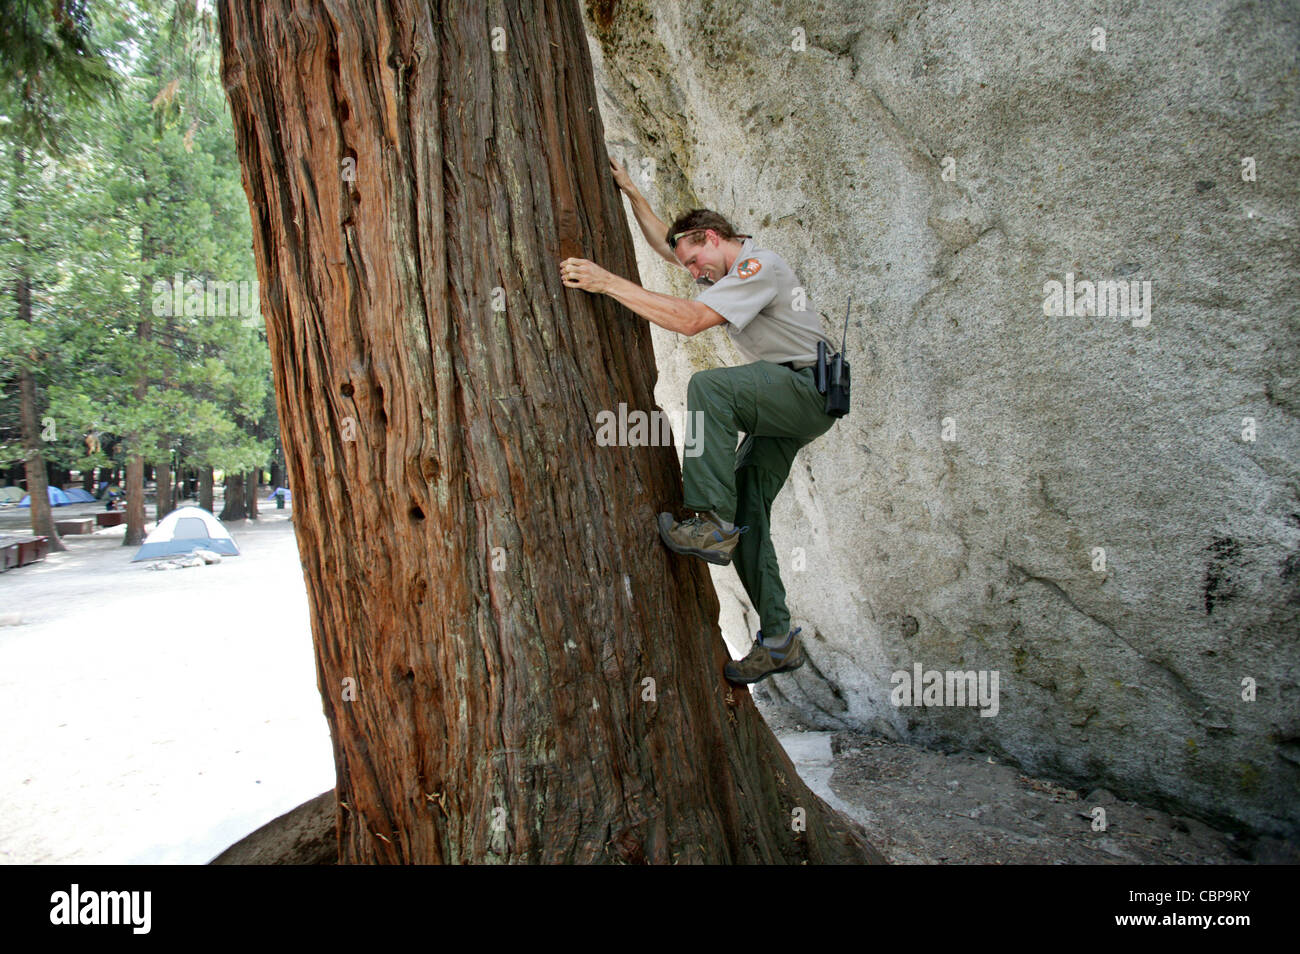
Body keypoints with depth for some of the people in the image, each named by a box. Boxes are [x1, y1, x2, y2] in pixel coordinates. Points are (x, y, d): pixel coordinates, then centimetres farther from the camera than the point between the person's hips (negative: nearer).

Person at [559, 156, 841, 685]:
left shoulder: (759, 266, -13)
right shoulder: (730, 264, 18)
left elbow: (690, 319, -26)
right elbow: (665, 242, 31)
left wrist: (607, 281, -27)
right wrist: (630, 191, 22)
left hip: (810, 389, -10)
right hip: (783, 404, 10)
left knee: (709, 385, -33)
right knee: (746, 510, 1)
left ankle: (714, 524, -32)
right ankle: (778, 641, 5)